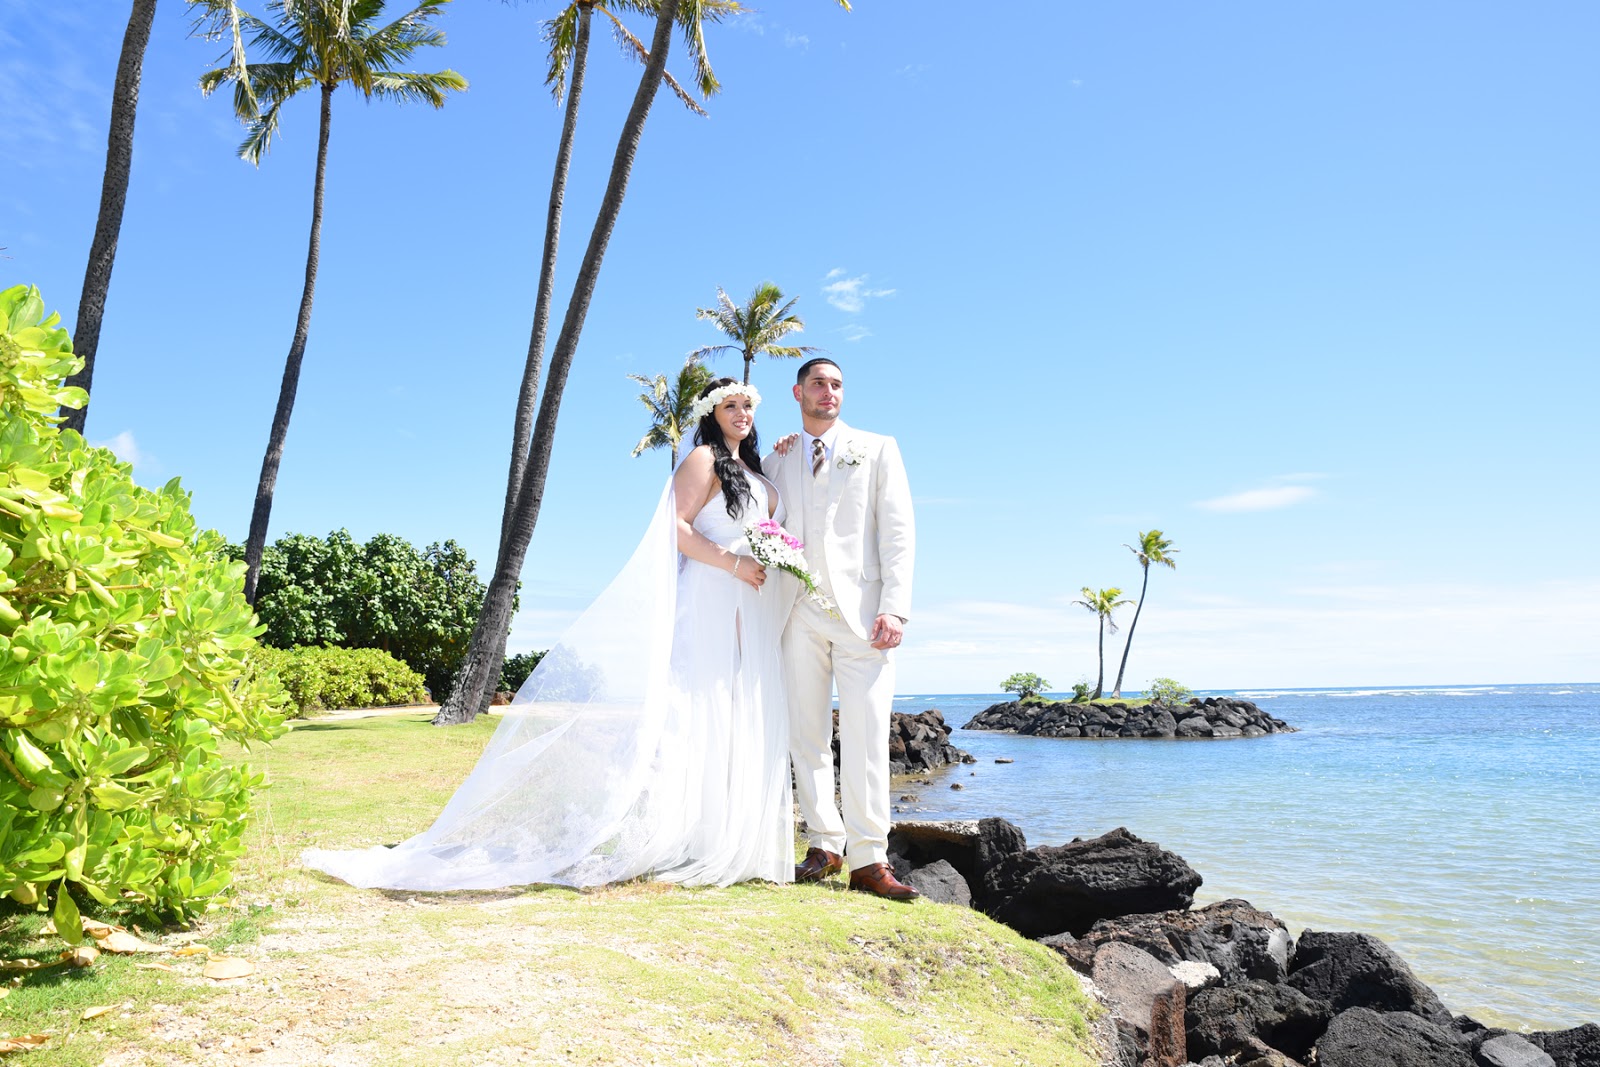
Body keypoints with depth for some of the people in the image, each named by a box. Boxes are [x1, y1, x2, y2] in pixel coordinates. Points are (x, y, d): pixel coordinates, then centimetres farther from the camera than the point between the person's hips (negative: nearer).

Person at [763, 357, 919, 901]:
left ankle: (868, 860, -3)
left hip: (860, 610, -3)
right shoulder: (775, 463, 18)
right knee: (807, 734, 3)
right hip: (800, 614, 3)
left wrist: (894, 608, -9)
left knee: (865, 736, -7)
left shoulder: (877, 449, 11)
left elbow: (898, 531, 2)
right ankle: (824, 845, 13)